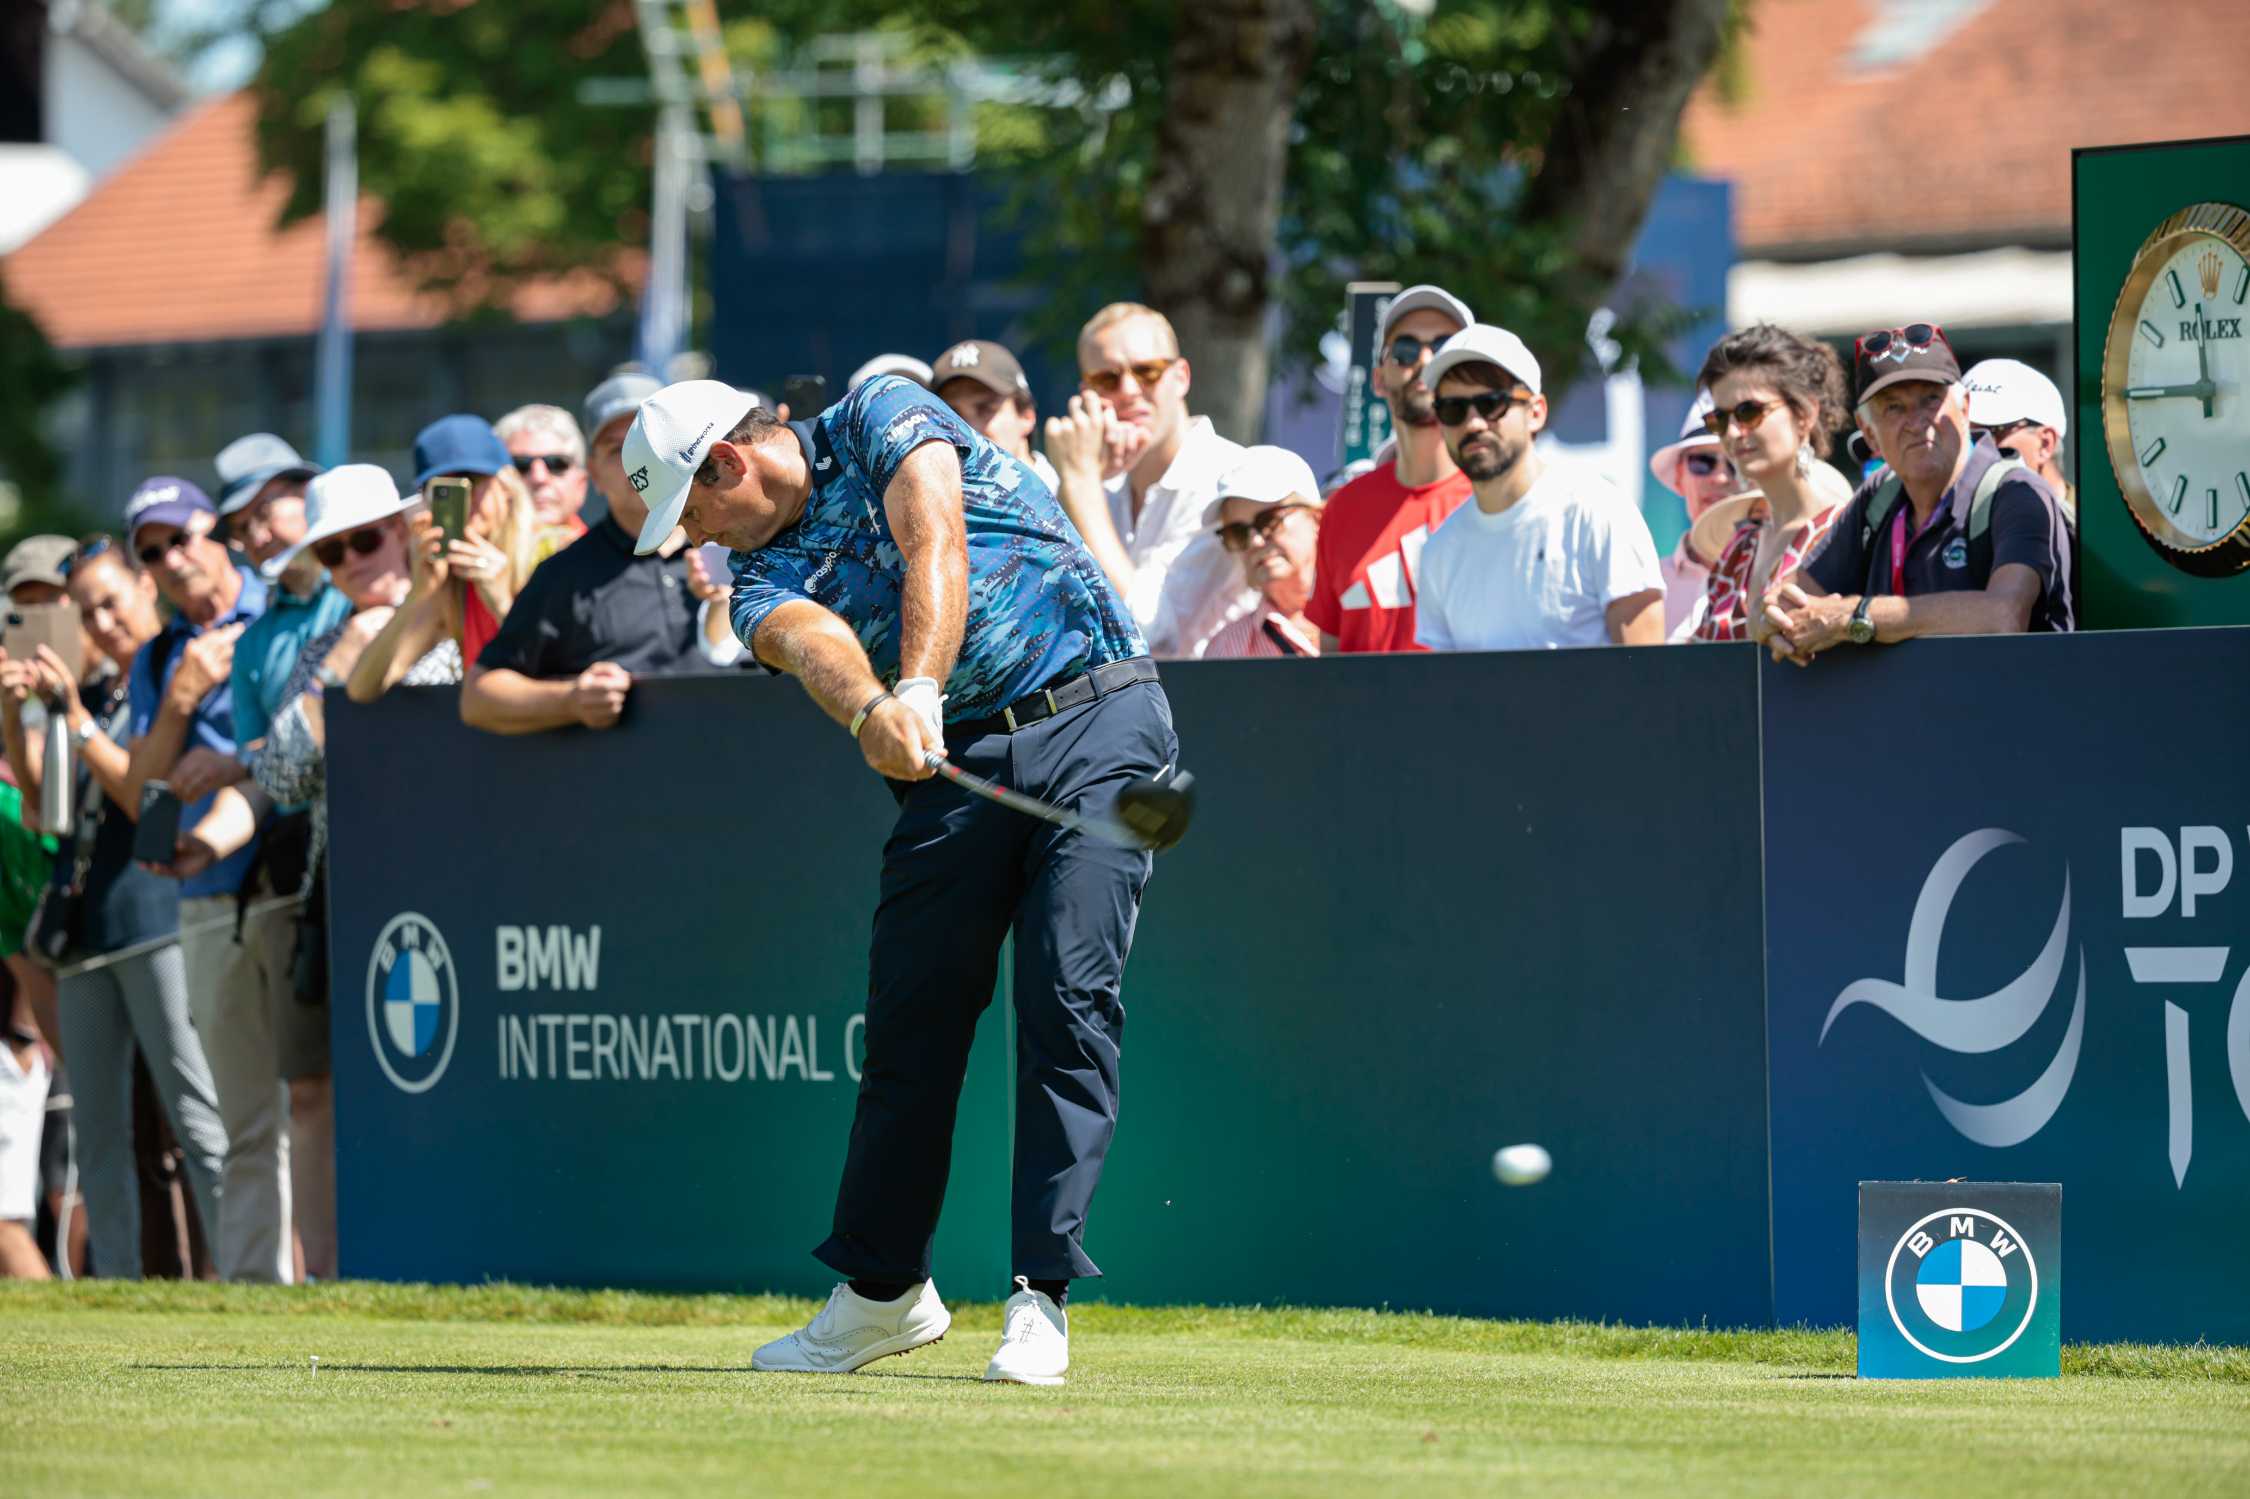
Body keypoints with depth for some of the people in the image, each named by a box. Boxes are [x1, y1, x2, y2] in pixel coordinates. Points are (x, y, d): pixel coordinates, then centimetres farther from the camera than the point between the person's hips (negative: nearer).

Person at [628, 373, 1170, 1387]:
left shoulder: (882, 420, 0)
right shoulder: (763, 576, 9)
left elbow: (935, 548, -18)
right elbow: (814, 644, -15)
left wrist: (919, 688, -35)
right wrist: (870, 711, -39)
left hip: (1095, 723, -5)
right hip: (954, 762, 5)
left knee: (1068, 1001, -14)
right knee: (910, 1015, 2)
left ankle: (1042, 1293, -14)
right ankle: (883, 1291, 17)